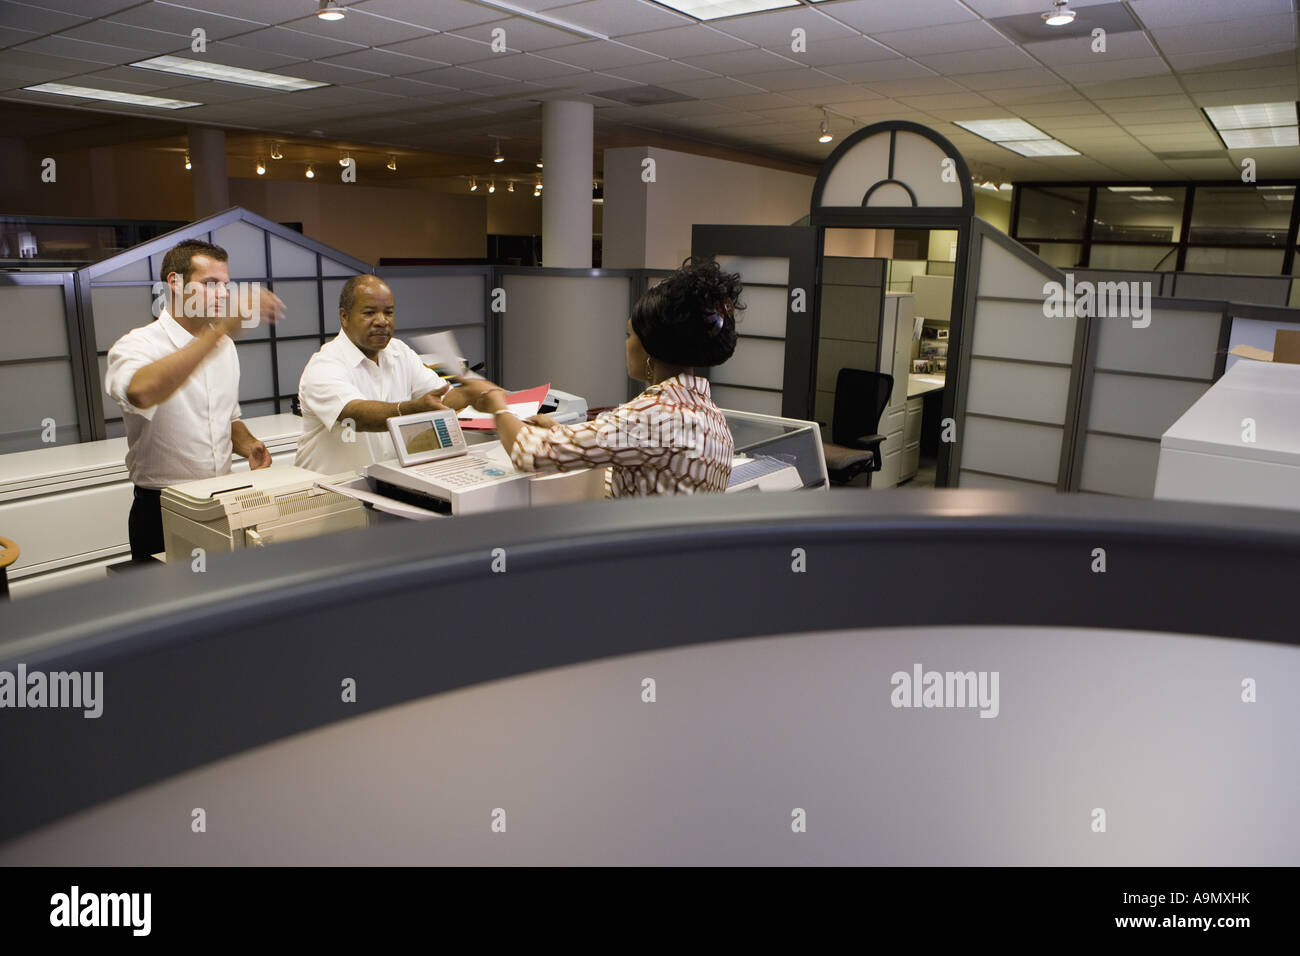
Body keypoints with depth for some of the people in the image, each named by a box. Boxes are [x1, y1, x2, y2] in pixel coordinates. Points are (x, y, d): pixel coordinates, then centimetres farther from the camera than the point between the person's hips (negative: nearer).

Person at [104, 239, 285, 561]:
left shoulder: (224, 346, 9)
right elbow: (141, 392, -38)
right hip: (162, 513, -6)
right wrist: (222, 328, -42)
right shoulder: (138, 345, -13)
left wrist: (248, 446, -2)